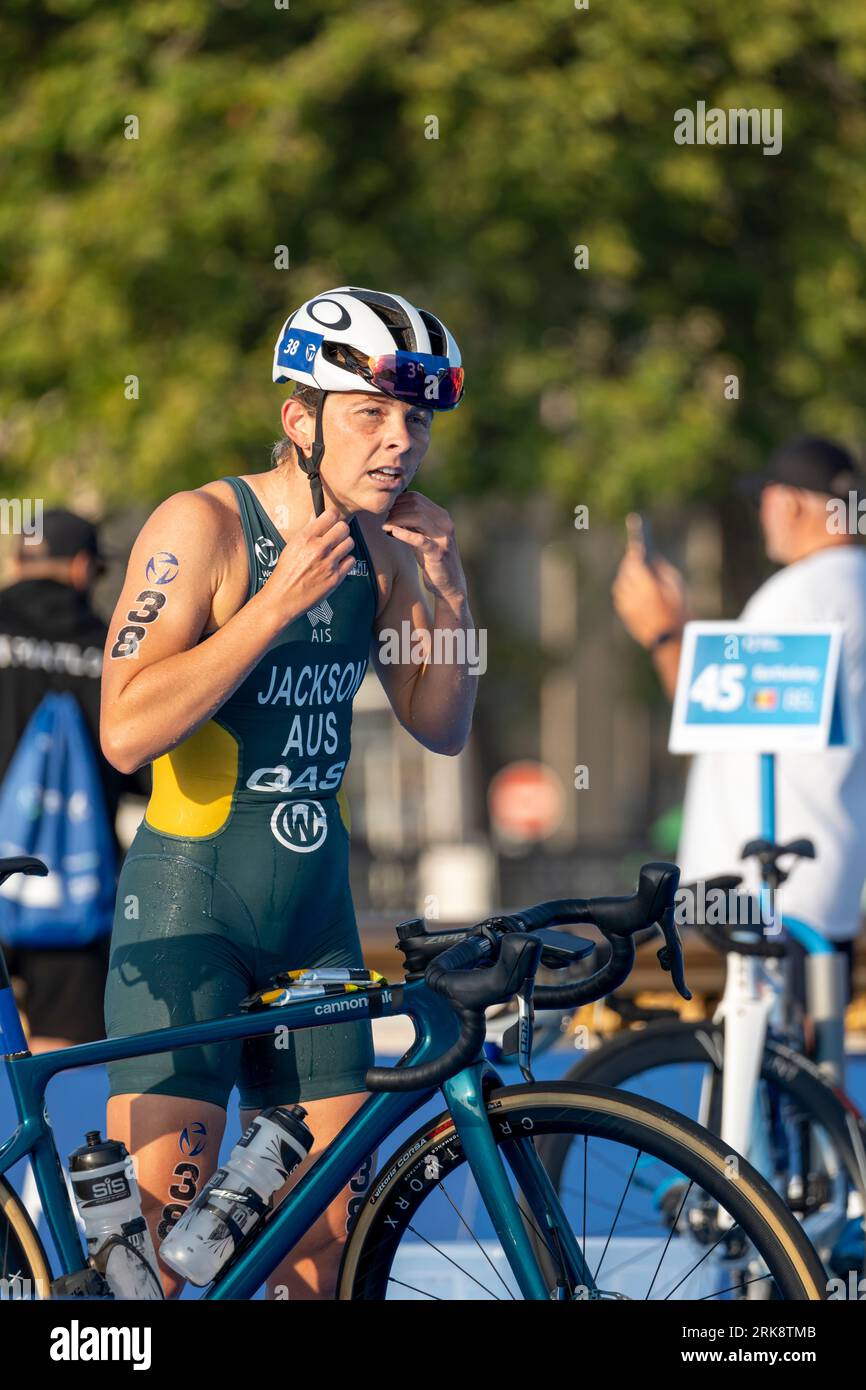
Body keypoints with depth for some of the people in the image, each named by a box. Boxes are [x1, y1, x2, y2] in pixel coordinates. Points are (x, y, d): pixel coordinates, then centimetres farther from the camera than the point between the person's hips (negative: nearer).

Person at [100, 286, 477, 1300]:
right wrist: (279, 604, -25)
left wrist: (447, 594, -6)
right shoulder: (202, 527, -14)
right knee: (154, 1237, -11)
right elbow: (126, 733, -23)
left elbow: (439, 727, 10)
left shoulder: (380, 546, 4)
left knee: (324, 1233, 4)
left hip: (314, 912, 6)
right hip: (186, 911, -6)